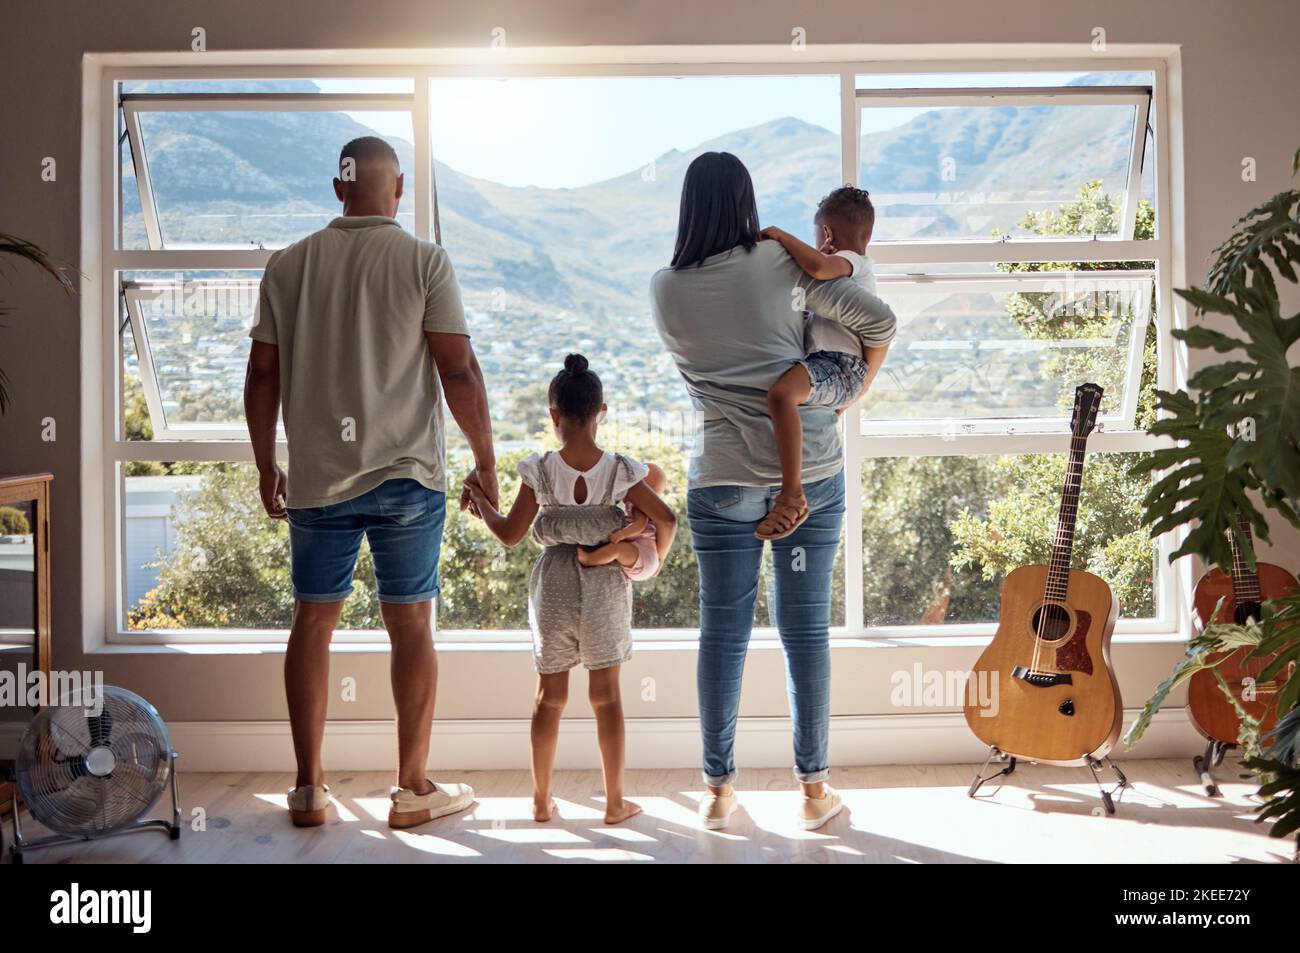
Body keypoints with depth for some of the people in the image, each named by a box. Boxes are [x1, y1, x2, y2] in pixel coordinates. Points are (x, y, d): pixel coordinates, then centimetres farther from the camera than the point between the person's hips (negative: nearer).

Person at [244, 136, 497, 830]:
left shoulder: (287, 266, 6)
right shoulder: (424, 262, -4)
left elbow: (263, 376, 7)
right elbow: (459, 371, -9)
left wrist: (266, 467, 17)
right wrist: (485, 460, 0)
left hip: (316, 479, 3)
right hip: (406, 474, -3)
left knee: (312, 621, 12)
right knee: (410, 626, 6)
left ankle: (309, 790, 17)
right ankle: (414, 790, 14)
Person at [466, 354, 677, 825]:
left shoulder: (539, 471, -10)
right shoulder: (621, 470, -8)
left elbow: (510, 534, -5)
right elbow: (666, 519, -7)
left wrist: (480, 500, 12)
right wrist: (655, 557, 12)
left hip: (554, 586, 0)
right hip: (605, 586, 0)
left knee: (549, 695, 13)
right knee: (606, 694, 10)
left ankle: (542, 800, 21)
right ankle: (615, 802, 16)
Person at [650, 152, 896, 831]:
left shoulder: (664, 290, 4)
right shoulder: (777, 262, -1)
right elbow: (878, 320, -1)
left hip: (722, 476, 1)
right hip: (809, 470, -1)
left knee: (722, 631, 8)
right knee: (805, 627, 7)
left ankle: (718, 790, 16)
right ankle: (813, 787, 17)